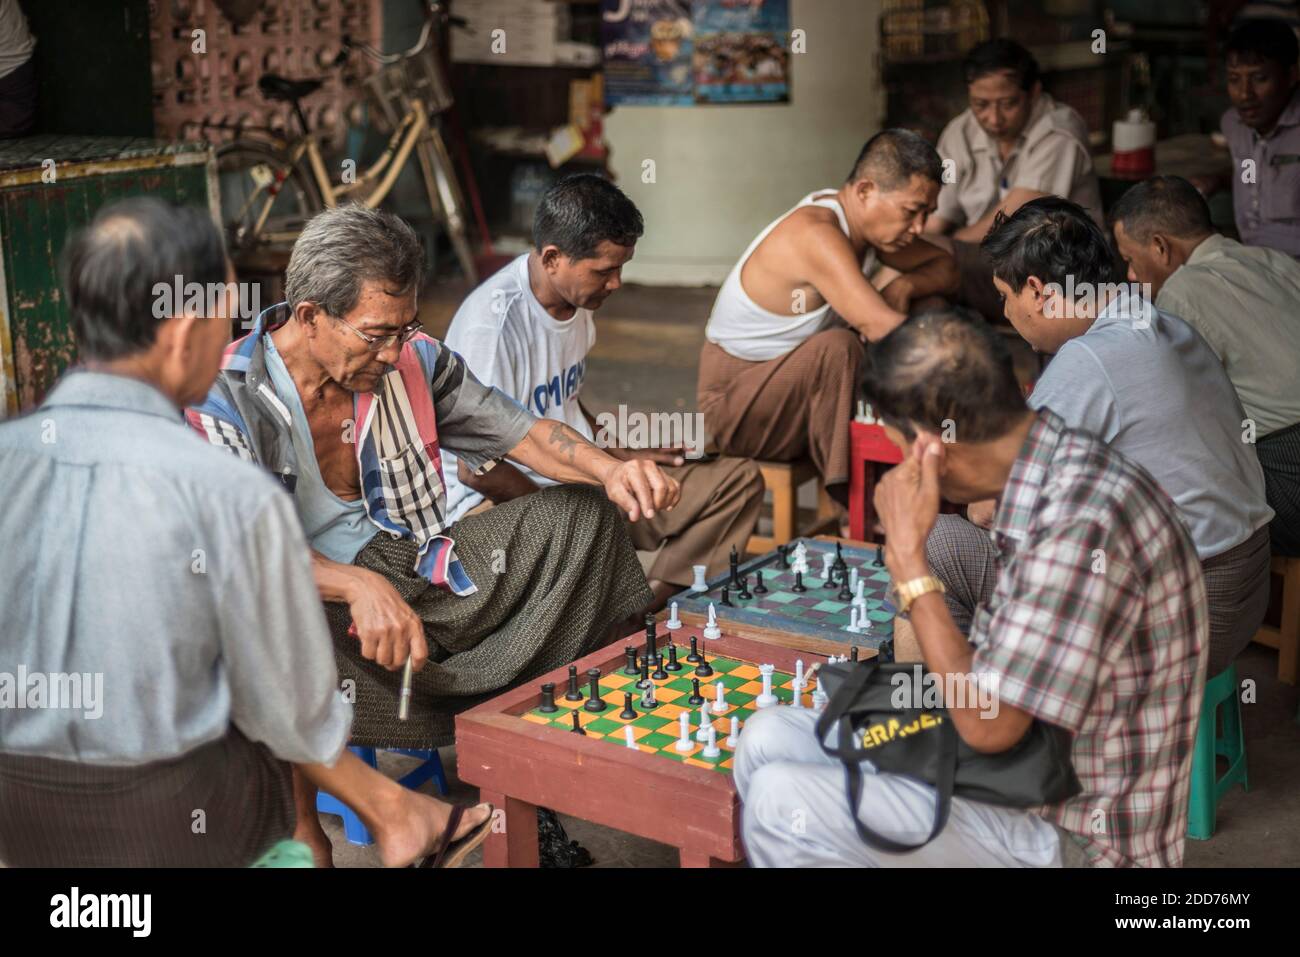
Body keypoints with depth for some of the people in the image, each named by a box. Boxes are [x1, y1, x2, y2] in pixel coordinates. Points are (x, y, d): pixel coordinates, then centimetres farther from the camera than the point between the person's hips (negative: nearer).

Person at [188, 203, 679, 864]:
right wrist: (358, 587, -42)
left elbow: (515, 429, 5)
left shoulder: (409, 359, 2)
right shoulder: (225, 399, -14)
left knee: (582, 512, -2)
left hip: (404, 565, 6)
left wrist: (610, 471, -15)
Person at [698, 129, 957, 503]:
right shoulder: (816, 234, -29)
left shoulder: (867, 218, 0)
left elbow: (944, 268, 10)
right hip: (734, 402, -9)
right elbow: (879, 325, -38)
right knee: (837, 347, -37)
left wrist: (903, 286, -12)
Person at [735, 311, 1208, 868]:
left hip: (1077, 842, -10)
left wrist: (907, 555, -20)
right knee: (770, 737, 7)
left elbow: (987, 724, -24)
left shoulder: (1083, 524, -28)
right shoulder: (1056, 474, 3)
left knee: (781, 802, -18)